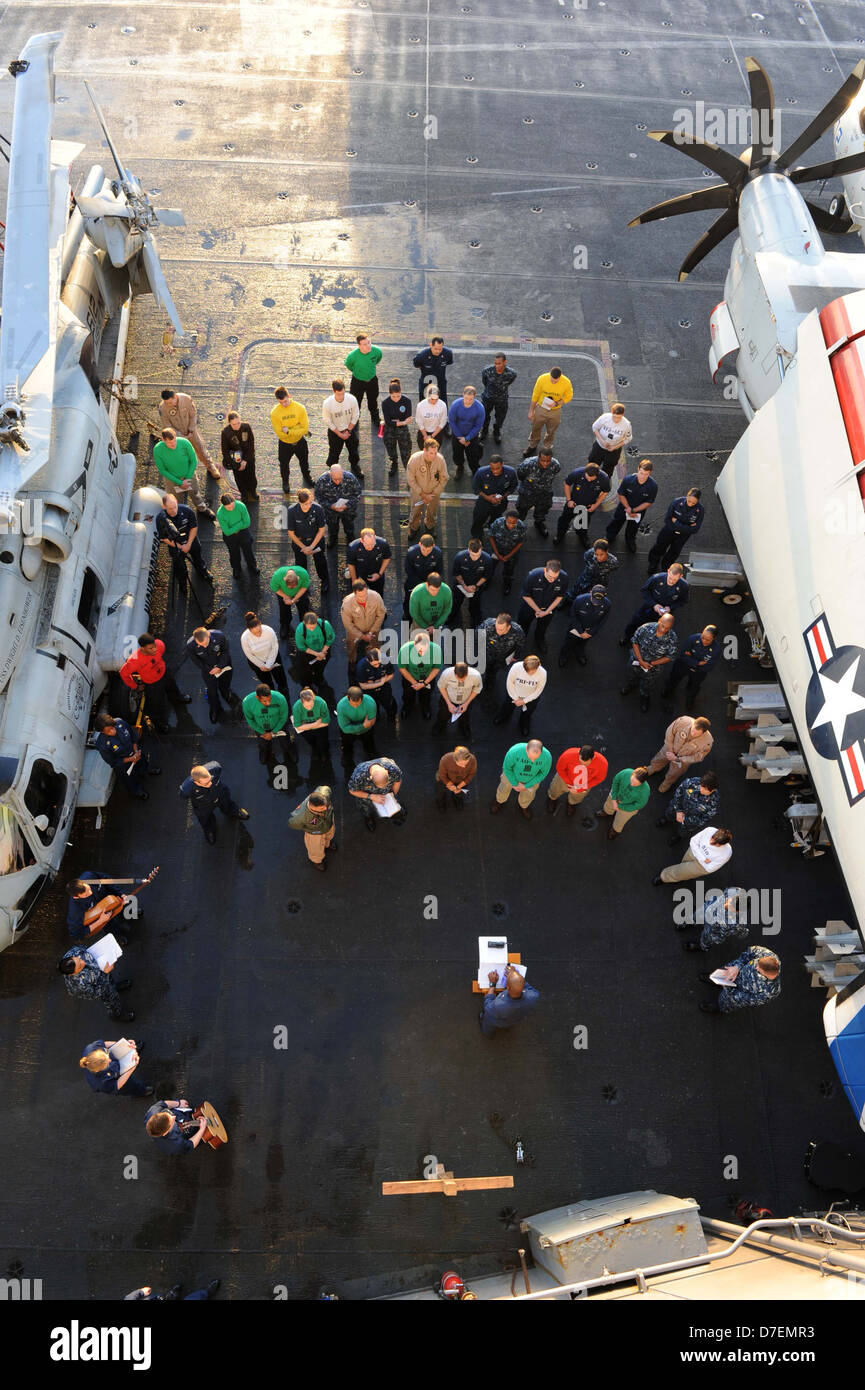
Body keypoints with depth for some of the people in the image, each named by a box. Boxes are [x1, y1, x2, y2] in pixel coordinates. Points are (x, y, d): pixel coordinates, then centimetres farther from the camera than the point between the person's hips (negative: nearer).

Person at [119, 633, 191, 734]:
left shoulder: (159, 644, -32)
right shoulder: (135, 660, -44)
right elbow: (123, 673, -24)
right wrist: (135, 686, -9)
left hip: (164, 673, 5)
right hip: (151, 684, -5)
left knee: (173, 688, 35)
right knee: (159, 705, 18)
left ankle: (179, 698, 73)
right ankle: (161, 724, 50)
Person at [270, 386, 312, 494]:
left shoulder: (300, 408, -21)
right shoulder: (274, 413, -24)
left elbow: (305, 429, -21)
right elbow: (279, 433, -23)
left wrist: (288, 431, -28)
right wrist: (296, 429, -26)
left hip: (300, 441, 1)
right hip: (284, 444, -1)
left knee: (304, 461, 25)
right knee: (284, 464, 21)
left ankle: (307, 476, 56)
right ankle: (285, 482, 50)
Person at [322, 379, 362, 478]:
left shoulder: (352, 399, -27)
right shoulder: (327, 404, -31)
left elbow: (355, 417, -10)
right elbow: (328, 422, -17)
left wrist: (348, 431, -9)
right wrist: (340, 434, -13)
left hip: (351, 428, 2)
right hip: (335, 431, -2)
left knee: (354, 451, 22)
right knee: (334, 452, 14)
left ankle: (355, 466, 53)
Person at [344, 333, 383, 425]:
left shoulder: (376, 351, -27)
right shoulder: (353, 355, -33)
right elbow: (348, 364, -7)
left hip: (372, 380, 3)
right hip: (357, 381, -3)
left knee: (373, 401, 25)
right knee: (355, 402, 16)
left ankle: (375, 418, 53)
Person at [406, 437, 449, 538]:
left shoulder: (440, 460, -28)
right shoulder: (415, 459, -32)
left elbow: (444, 479, -13)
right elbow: (410, 479, -20)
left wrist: (433, 494, -13)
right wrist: (423, 494, -18)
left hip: (434, 491, 1)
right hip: (418, 491, -1)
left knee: (432, 512, 24)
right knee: (415, 512, 22)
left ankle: (430, 526, 57)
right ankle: (414, 528, 52)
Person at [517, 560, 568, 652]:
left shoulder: (563, 578, -33)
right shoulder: (532, 576, -40)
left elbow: (560, 596, -13)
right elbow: (526, 596, -21)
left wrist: (547, 611, -13)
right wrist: (538, 610, -15)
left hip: (549, 607, 2)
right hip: (530, 605, -2)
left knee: (543, 627, 31)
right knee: (523, 627, 24)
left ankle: (540, 640, 63)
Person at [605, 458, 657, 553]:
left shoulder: (653, 486, -33)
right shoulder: (628, 479, -34)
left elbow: (648, 502, -18)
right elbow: (620, 494, -16)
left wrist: (633, 510, -20)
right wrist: (628, 508, -17)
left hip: (639, 510, 0)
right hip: (625, 506, 0)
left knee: (632, 529, 28)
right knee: (615, 523, 26)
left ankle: (630, 541, 60)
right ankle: (610, 536, 58)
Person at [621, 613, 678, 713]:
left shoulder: (673, 639, -32)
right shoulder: (646, 628, -32)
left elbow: (669, 657, -17)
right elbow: (635, 642, -17)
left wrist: (650, 664, -20)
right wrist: (641, 661, -21)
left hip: (652, 668, -1)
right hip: (636, 661, 1)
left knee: (646, 686, 27)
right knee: (633, 675, 34)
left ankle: (644, 698, 60)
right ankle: (630, 685, 69)